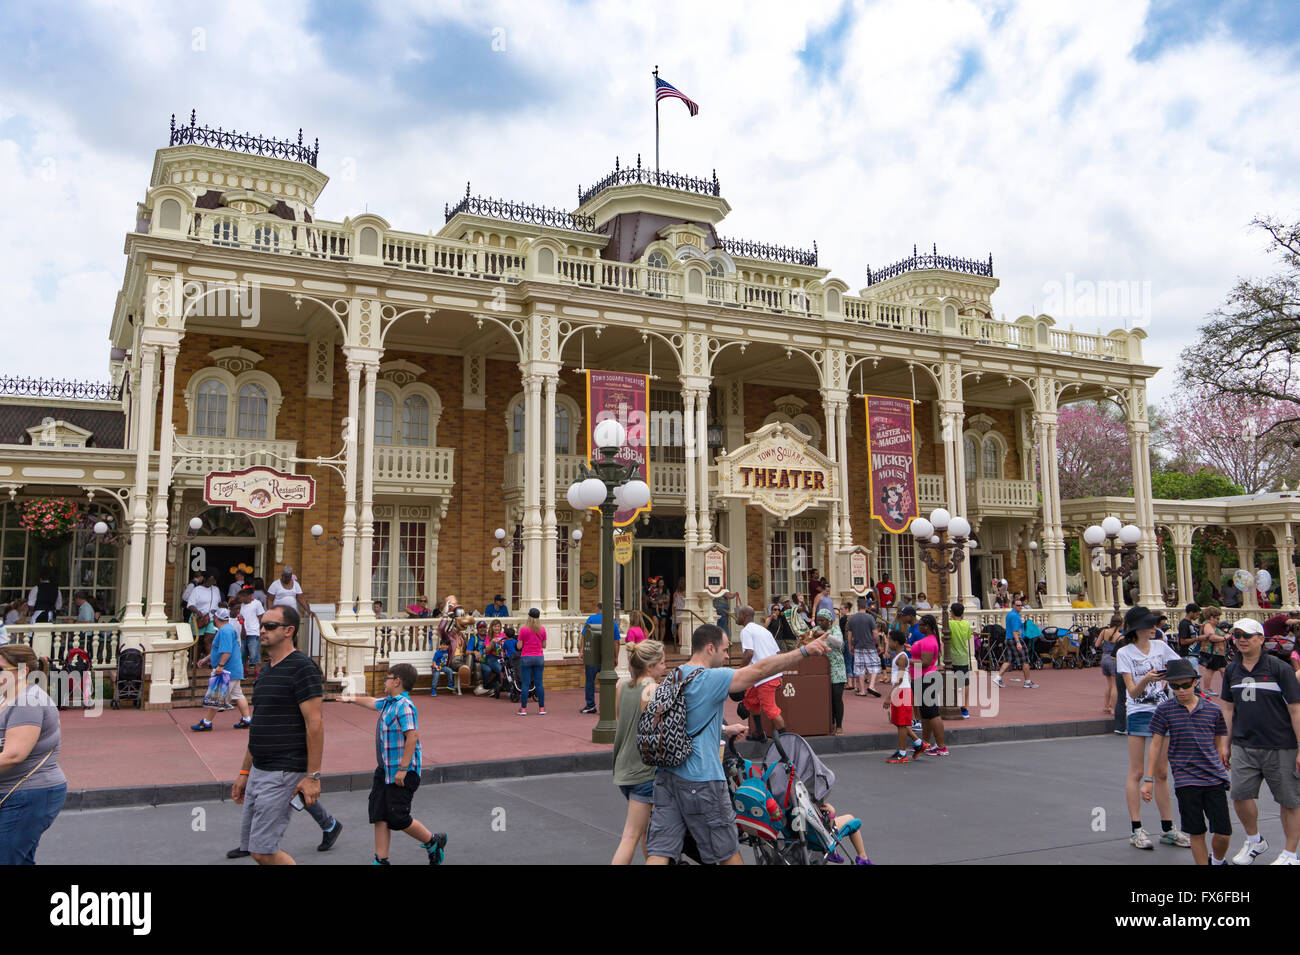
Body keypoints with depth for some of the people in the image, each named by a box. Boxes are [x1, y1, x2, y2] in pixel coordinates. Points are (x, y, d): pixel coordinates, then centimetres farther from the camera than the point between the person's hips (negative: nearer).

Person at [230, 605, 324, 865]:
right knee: (250, 843, 12)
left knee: (263, 850, -9)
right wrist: (245, 772, 21)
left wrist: (313, 776, -20)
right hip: (259, 770, 9)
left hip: (283, 773, -9)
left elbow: (315, 724, -17)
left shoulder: (301, 667, -13)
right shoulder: (266, 670, 15)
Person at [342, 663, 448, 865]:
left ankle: (434, 842, 16)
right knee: (379, 815, 7)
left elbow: (412, 736, -26)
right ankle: (381, 860, 15)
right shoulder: (388, 702, 10)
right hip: (385, 770, 9)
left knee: (398, 819, -4)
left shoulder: (404, 706, -20)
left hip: (402, 774, -9)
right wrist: (353, 699, 48)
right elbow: (372, 702, 33)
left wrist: (403, 769, -27)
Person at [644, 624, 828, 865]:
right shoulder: (710, 678, -15)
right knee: (728, 852, 11)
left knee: (659, 851, 4)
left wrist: (726, 730, 32)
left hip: (666, 774, 8)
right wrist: (805, 651, -18)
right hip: (701, 779, -8)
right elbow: (759, 670, -19)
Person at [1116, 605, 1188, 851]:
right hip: (1139, 713, -4)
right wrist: (1147, 679, -31)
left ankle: (1167, 828, 17)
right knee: (1136, 773, -1)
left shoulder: (1161, 646, 6)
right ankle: (1137, 830, 3)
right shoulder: (1124, 653, -6)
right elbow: (1132, 691, -11)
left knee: (1162, 773, 10)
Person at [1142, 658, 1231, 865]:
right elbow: (1156, 745, 4)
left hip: (1214, 779, 2)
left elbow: (1219, 745, 15)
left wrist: (1223, 776, 18)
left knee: (1223, 832, 2)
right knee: (1196, 833, 1)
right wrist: (1148, 780, 4)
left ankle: (1218, 861, 30)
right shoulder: (1165, 710, 0)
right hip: (1185, 781, -2)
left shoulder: (1213, 710, 5)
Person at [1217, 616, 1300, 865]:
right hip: (1243, 747, 4)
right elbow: (1228, 708, 15)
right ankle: (1254, 842, 27)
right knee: (1239, 795, 3)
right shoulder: (1232, 670, 7)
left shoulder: (1279, 668, -7)